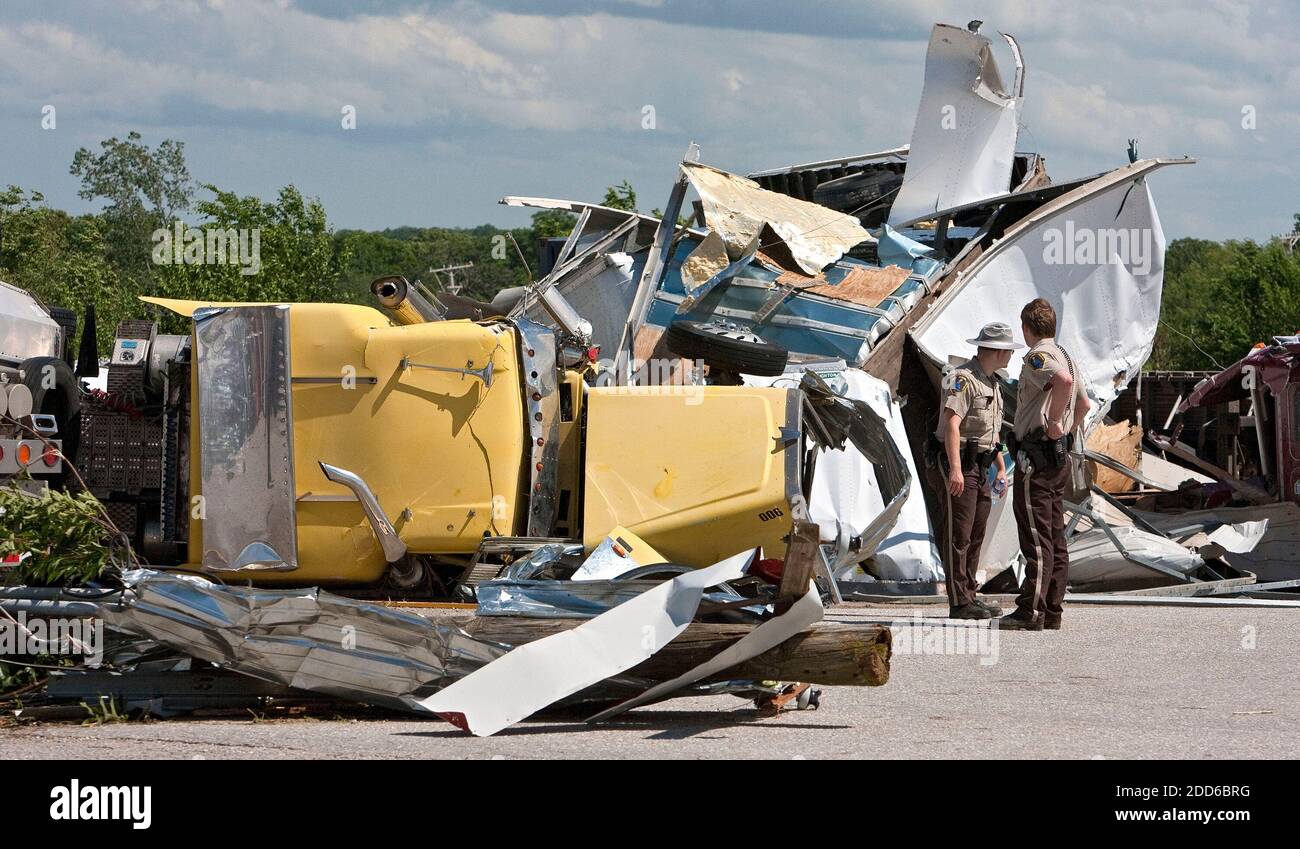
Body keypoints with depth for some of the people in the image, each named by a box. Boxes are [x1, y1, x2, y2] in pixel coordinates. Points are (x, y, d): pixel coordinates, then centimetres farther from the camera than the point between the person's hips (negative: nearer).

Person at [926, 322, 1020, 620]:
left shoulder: (990, 383, 18)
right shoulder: (962, 379, -14)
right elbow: (951, 423, -25)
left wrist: (1001, 468, 23)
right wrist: (955, 469, -33)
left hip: (978, 468, 10)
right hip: (955, 467, -10)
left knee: (975, 536, 10)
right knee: (958, 536, -9)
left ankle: (969, 598, 15)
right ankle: (959, 603, -11)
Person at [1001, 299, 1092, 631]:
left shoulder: (1037, 357, -12)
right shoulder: (1064, 355, 18)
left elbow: (1063, 380, -33)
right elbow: (1085, 404, 29)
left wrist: (1053, 421, -24)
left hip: (1036, 455, -10)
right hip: (1060, 457, 10)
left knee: (1036, 538, -10)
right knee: (1055, 538, 10)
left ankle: (1031, 612, -12)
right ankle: (1052, 612, 12)